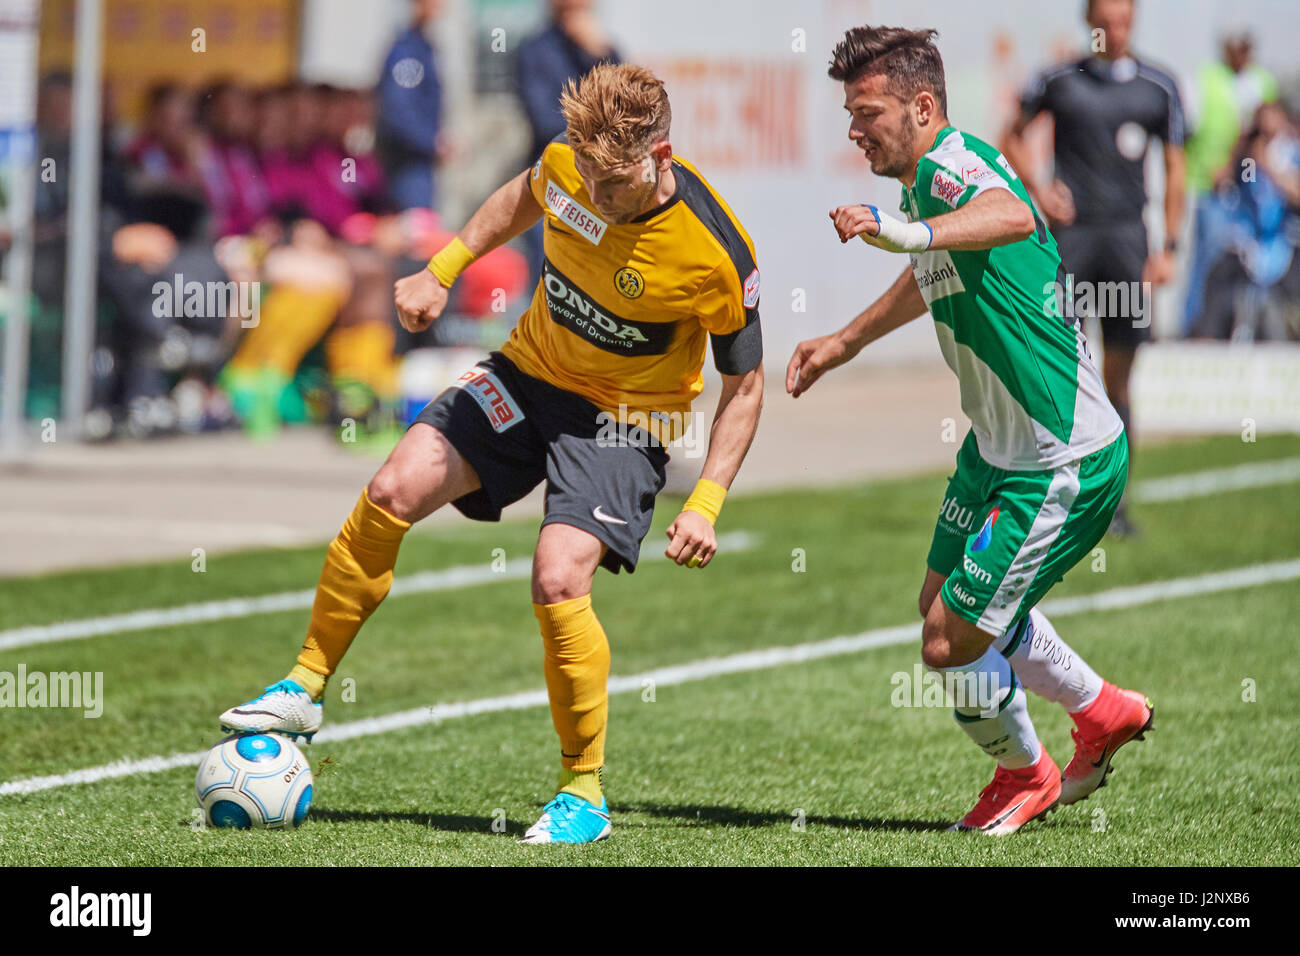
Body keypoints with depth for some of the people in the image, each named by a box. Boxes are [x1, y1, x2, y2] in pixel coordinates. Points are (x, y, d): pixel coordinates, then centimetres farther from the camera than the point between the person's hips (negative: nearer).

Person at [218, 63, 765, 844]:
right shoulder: (571, 166, -15)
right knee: (393, 493, -11)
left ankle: (585, 793, -4)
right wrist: (444, 268, 10)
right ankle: (306, 687, 4)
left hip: (625, 417, -5)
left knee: (559, 581, -23)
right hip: (532, 371, 5)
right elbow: (524, 198, 13)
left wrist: (707, 503, -17)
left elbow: (745, 383, -12)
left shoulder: (716, 255, -26)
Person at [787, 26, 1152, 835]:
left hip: (1062, 464, -10)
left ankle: (1025, 774, 24)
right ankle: (1103, 711, 41)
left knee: (951, 643, -4)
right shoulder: (926, 181, 7)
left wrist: (911, 232, -66)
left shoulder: (952, 164, -24)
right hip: (998, 446, 10)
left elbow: (1012, 217, -49)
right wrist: (846, 342, 40)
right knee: (945, 606, 23)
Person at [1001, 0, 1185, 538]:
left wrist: (1168, 248, 2)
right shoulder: (1059, 82, 4)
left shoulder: (1158, 89, 7)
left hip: (1126, 234, 1)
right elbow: (1013, 137, 16)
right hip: (1070, 230, -1)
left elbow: (1174, 170, 9)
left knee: (1118, 378, 4)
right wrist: (1036, 192, -1)